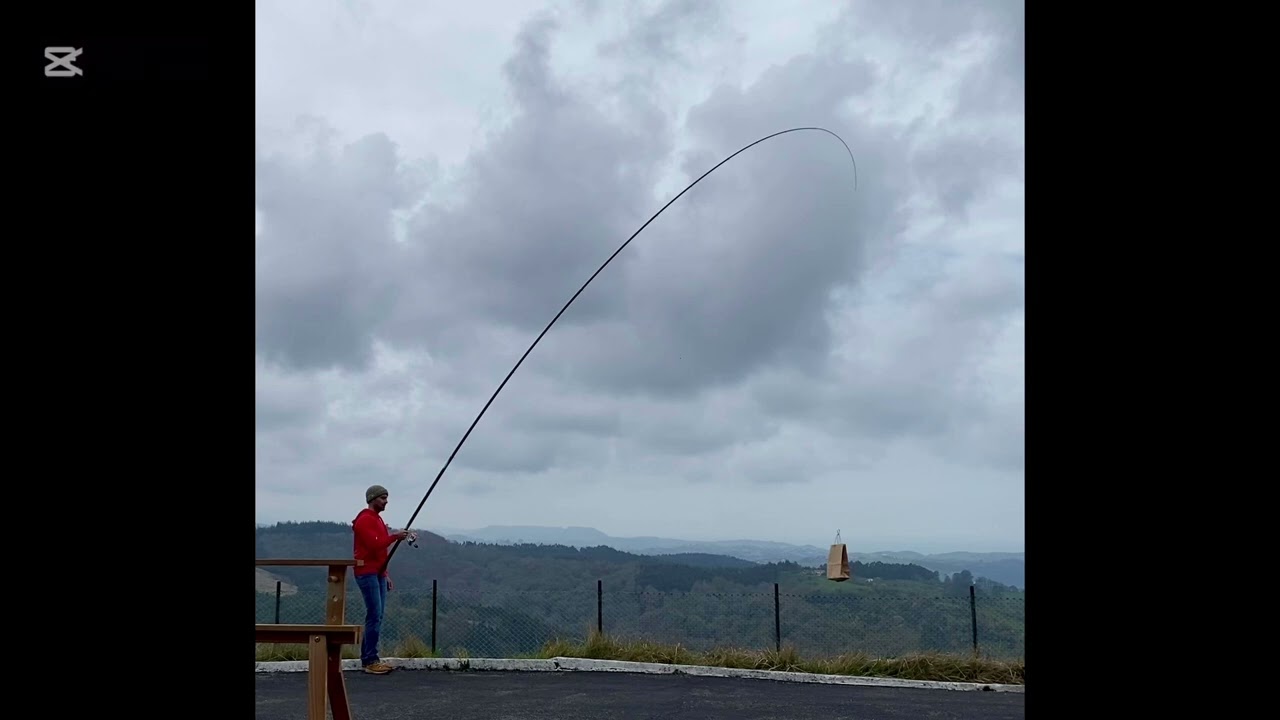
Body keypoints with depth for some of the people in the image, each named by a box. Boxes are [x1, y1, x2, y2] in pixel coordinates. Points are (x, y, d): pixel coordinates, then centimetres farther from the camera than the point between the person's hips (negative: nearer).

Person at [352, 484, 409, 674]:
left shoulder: (378, 519, 20)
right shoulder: (364, 520, -10)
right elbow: (374, 545, -21)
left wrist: (386, 575, 20)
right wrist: (394, 536, -21)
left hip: (378, 574, 10)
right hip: (367, 573, -10)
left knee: (377, 616, 8)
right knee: (374, 615, -11)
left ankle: (368, 657, 13)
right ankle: (370, 660, -7)